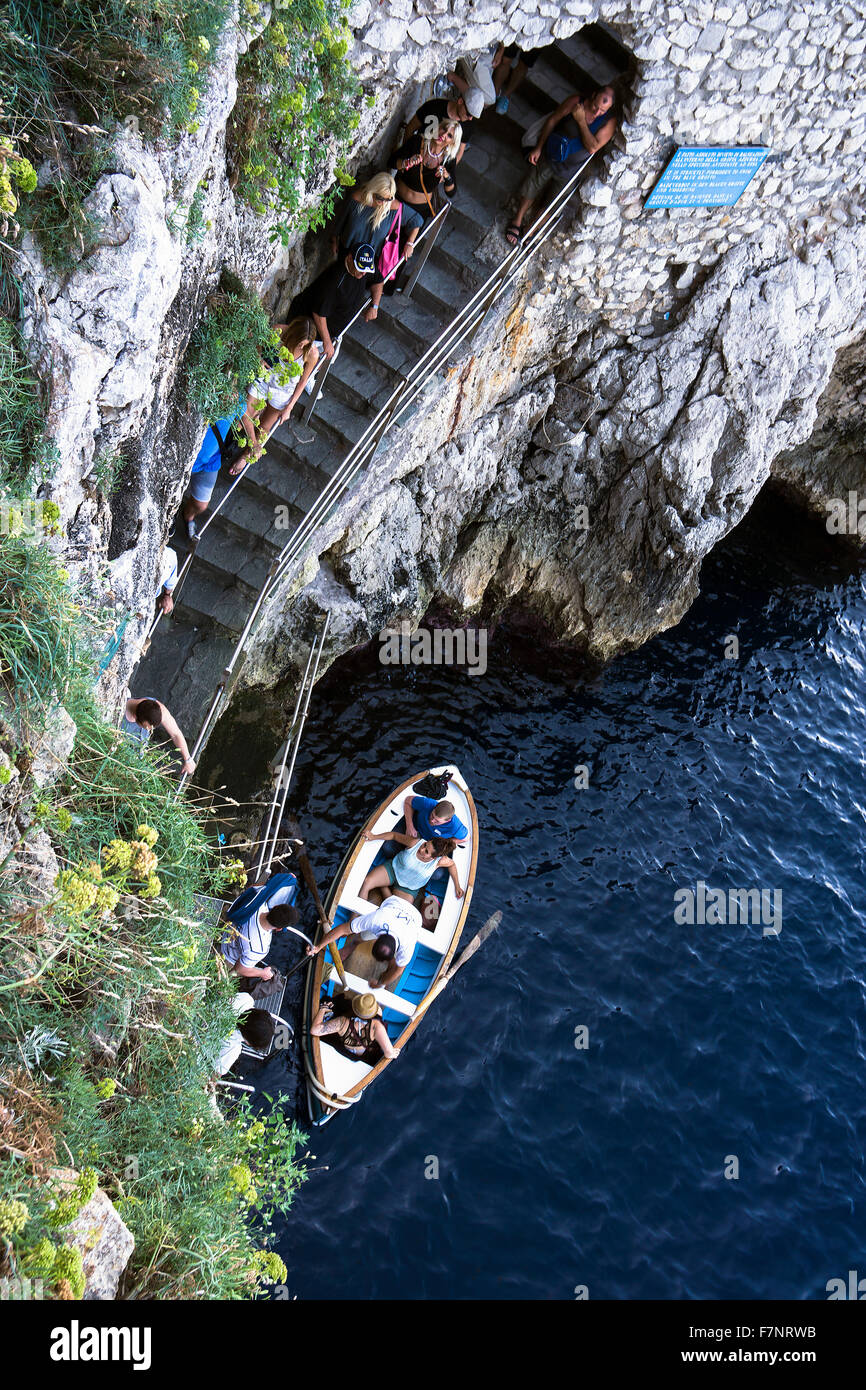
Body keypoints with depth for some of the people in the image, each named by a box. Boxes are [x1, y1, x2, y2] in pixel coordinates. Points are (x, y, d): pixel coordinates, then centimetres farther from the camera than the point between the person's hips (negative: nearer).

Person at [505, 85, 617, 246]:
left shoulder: (610, 122, -23)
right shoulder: (576, 102, -22)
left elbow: (592, 148, -30)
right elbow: (552, 121, -8)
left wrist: (581, 121, -34)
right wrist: (538, 148, -5)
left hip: (571, 168, 0)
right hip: (550, 157, 0)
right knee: (531, 189, 15)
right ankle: (517, 222, 41)